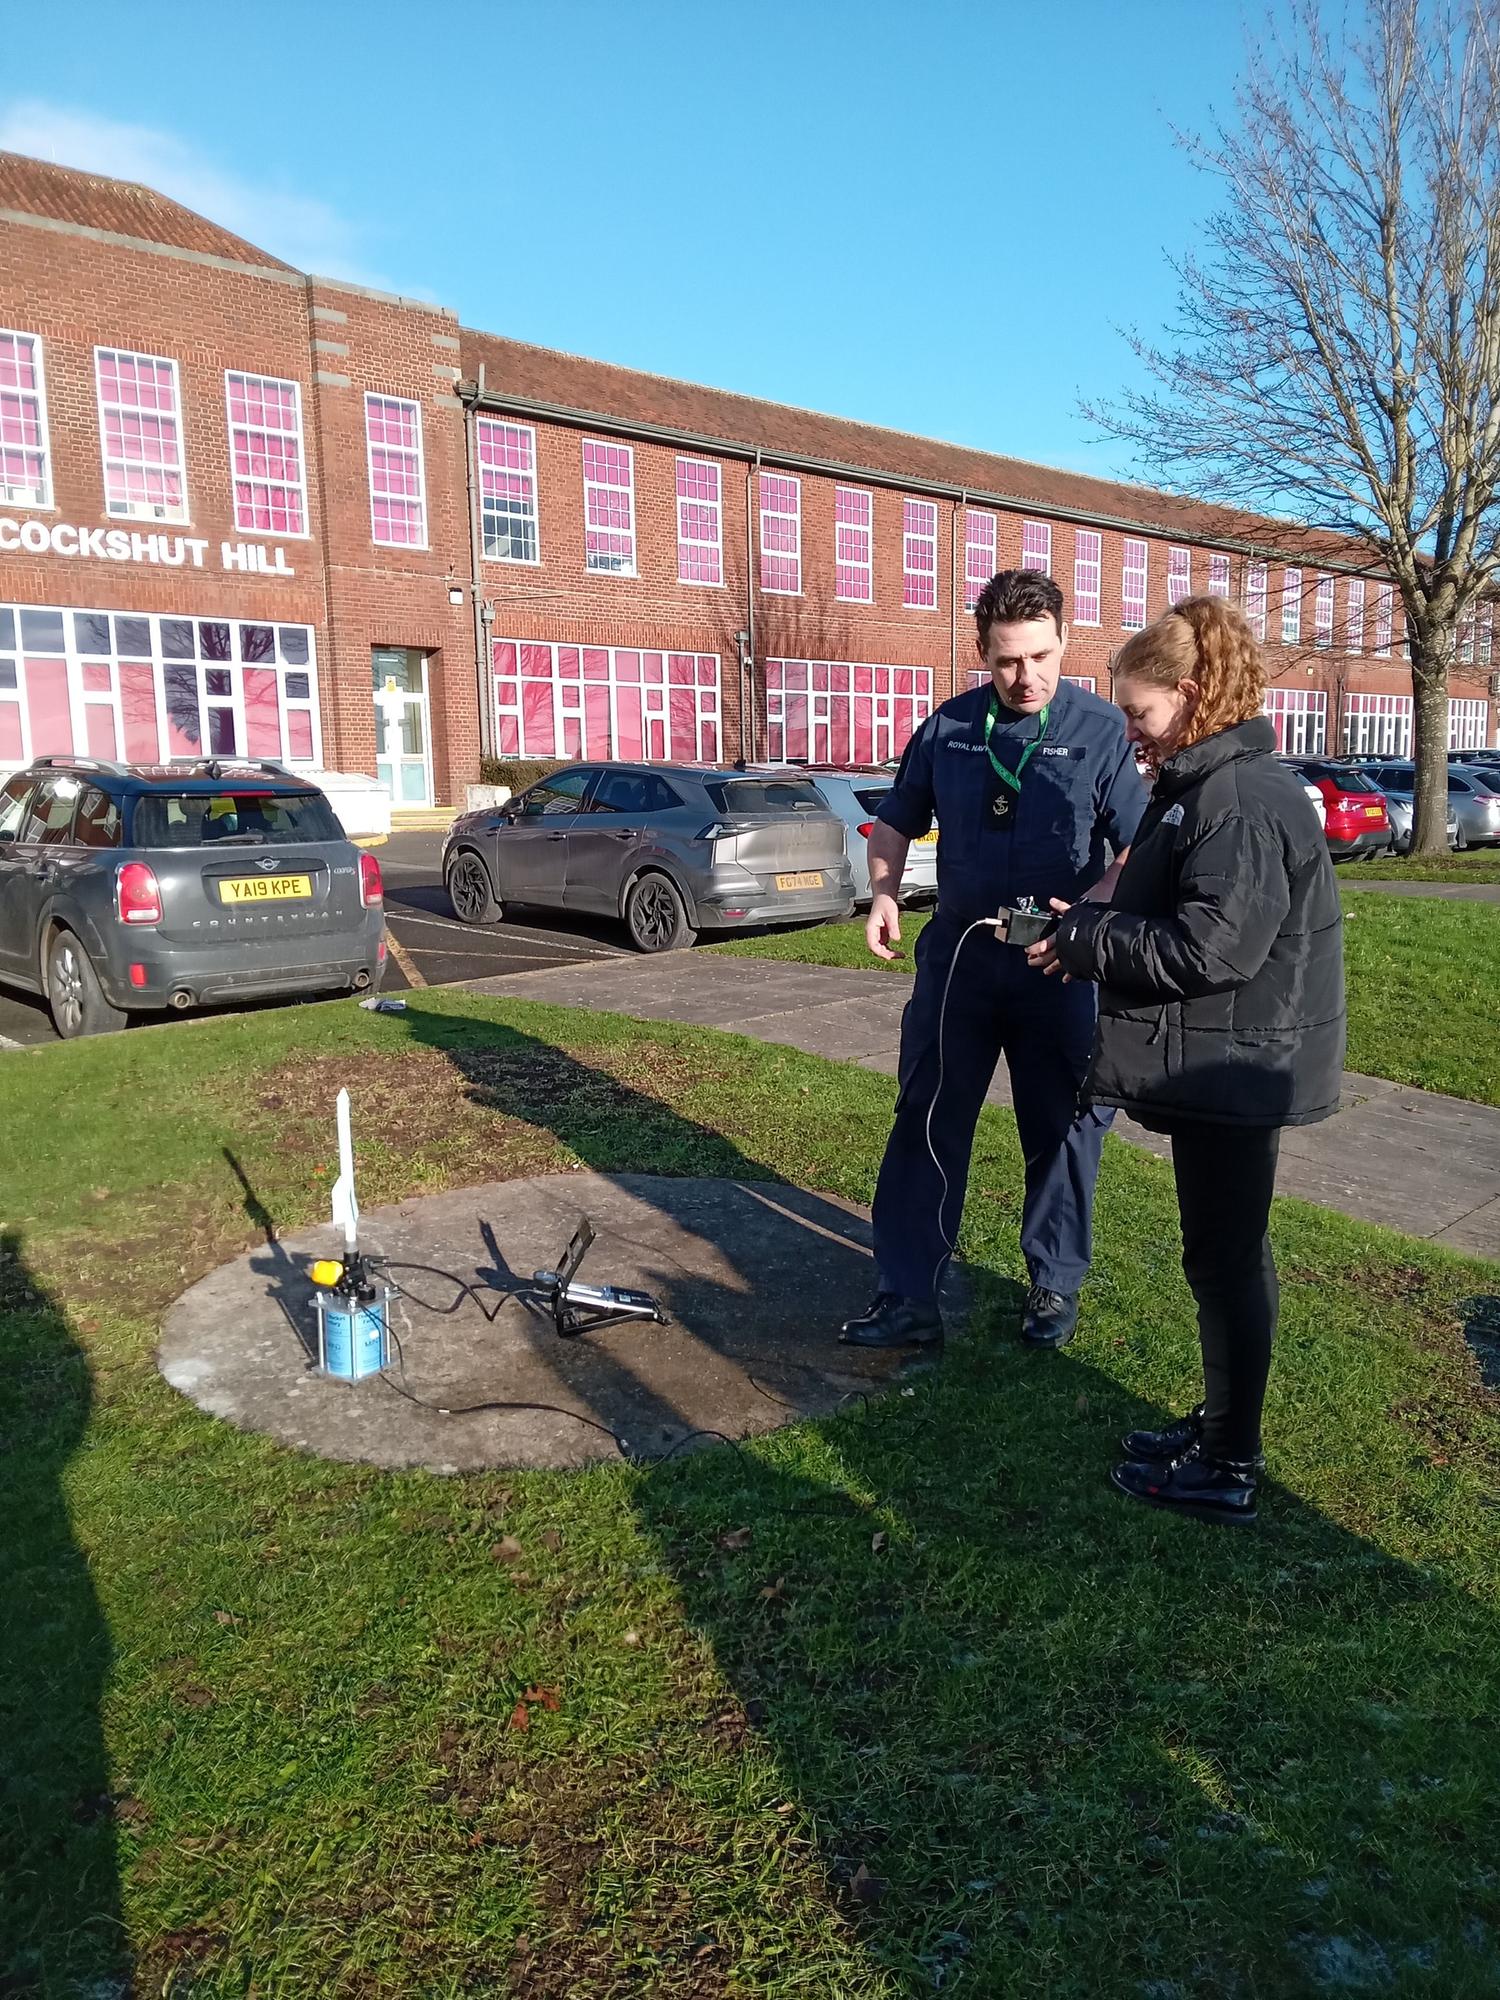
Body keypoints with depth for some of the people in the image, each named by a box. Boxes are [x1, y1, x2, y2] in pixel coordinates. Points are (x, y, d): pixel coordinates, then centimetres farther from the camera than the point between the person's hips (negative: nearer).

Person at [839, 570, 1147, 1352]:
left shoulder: (1101, 730, -5)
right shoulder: (947, 728, 3)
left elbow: (1138, 851, -8)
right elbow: (895, 822, 14)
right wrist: (883, 894, -4)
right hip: (958, 957, 2)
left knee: (1063, 1132, 10)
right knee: (927, 1125, 4)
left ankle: (1056, 1287, 29)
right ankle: (907, 1296, 13)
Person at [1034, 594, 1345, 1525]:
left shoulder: (1243, 798, -21)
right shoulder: (1203, 786, 12)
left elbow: (1210, 947, -27)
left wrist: (1085, 939, -18)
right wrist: (1089, 926, 3)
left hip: (1236, 1070, -10)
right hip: (1221, 1066, 10)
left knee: (1226, 1259, 1)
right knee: (1225, 1254, 18)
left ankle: (1228, 1470, 17)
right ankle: (1224, 1427, 34)